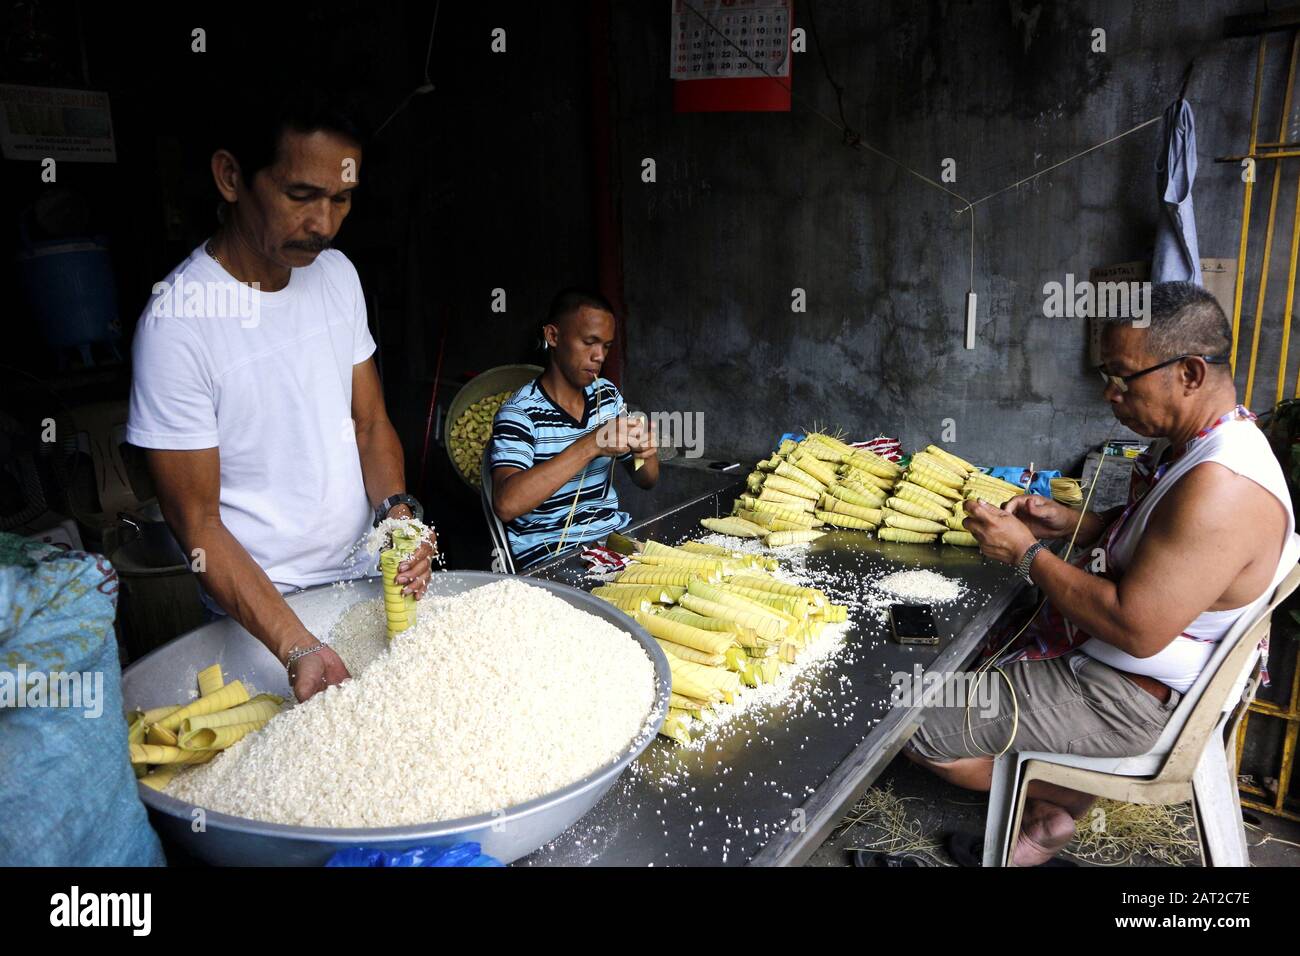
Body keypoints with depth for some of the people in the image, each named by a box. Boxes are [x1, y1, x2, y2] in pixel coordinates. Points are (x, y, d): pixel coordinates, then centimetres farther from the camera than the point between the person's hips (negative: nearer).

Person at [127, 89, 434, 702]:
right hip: (261, 603, -5)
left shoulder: (337, 273, -1)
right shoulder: (177, 322, -22)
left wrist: (397, 509, -14)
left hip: (365, 574, 6)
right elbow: (197, 524, -19)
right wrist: (299, 649, -28)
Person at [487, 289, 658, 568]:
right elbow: (506, 504, -29)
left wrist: (643, 453, -8)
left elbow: (646, 480, 17)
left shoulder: (607, 394, 10)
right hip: (552, 556, -7)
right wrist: (591, 445, -30)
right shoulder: (520, 413, -12)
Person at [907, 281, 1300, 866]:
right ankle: (1051, 813, 19)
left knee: (914, 727, -11)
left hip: (1127, 699, -11)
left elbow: (1136, 629, -31)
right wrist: (1068, 522, 2)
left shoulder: (1221, 488, -31)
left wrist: (1027, 555, -22)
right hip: (1094, 651, 11)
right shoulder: (1189, 445, 2)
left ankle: (1060, 801, 13)